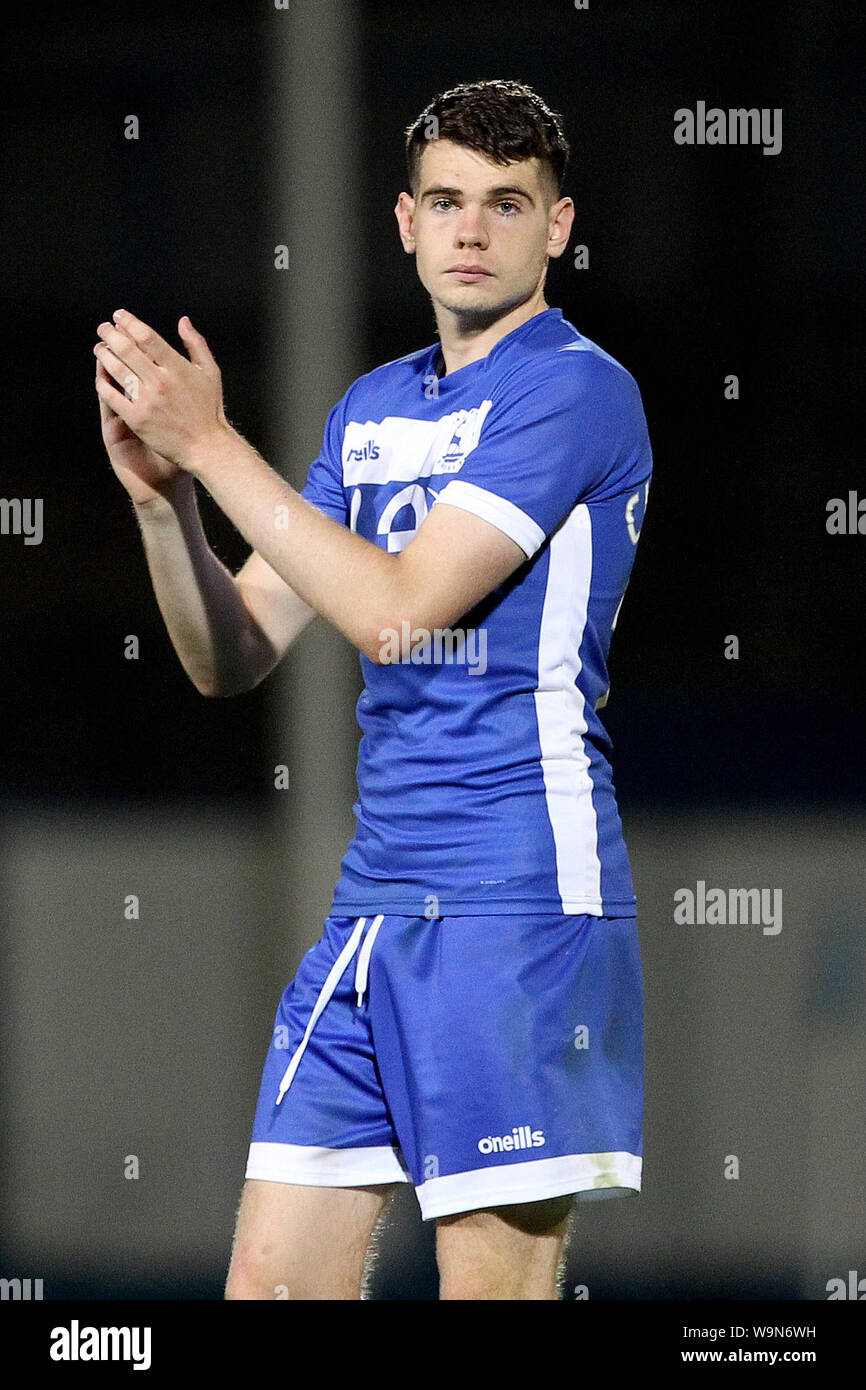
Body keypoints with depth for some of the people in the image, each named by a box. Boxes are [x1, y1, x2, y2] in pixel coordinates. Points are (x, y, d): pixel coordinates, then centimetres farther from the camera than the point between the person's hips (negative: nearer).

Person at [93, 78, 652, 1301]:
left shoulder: (577, 389, -8)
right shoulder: (372, 409, 17)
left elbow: (397, 608, -16)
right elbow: (232, 657, 15)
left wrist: (211, 443, -11)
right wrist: (161, 495, -3)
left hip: (518, 900, -8)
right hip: (376, 901, 8)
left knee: (494, 1281, -7)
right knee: (271, 1281, 5)